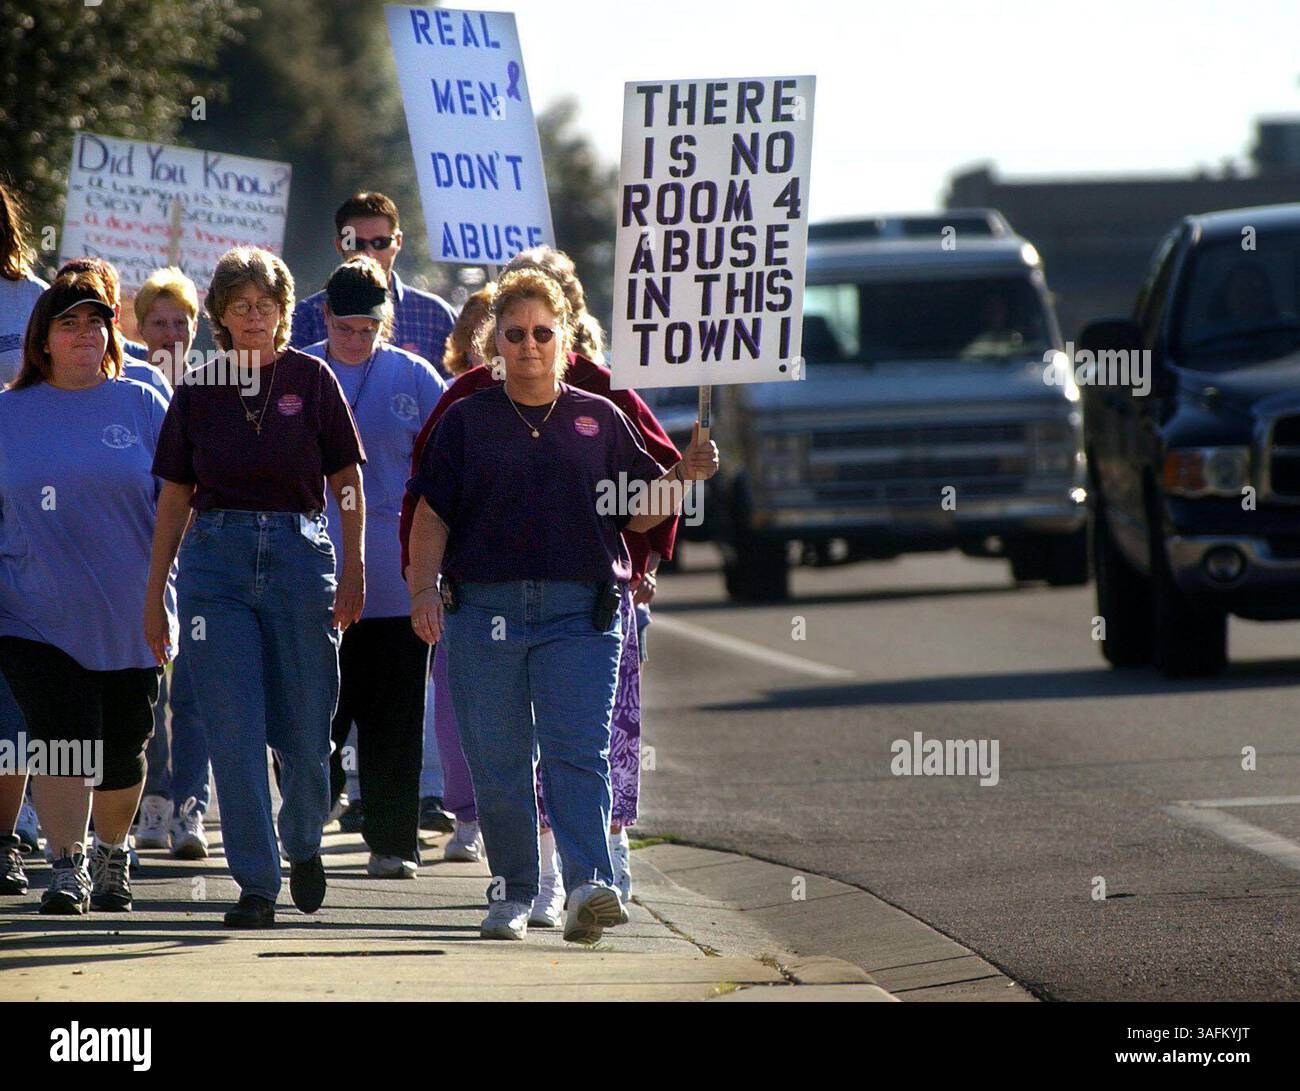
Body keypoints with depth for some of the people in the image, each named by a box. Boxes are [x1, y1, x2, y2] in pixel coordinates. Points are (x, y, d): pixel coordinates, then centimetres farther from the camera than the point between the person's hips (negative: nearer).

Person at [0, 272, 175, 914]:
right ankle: (67, 870, -12)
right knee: (62, 740, -14)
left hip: (127, 615, 1)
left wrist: (166, 583, -3)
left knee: (123, 748, 9)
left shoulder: (140, 405, 5)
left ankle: (111, 855, 30)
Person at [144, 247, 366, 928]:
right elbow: (174, 497, 10)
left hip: (299, 554, -1)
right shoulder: (198, 393, 6)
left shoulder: (310, 380, 2)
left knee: (305, 731, 3)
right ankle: (256, 883, 0)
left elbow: (347, 483, 4)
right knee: (234, 735, -5)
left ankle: (302, 845, 31)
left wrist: (354, 570, -5)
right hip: (215, 559, 1)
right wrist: (154, 596, 9)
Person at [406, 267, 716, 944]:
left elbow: (639, 513, 13)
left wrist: (685, 476, -3)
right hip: (484, 609, 1)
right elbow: (432, 513, 8)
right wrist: (423, 589, -4)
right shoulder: (467, 421, 11)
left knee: (578, 753, -13)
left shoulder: (600, 420, 12)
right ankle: (513, 890, 15)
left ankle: (589, 886, -24)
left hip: (579, 613, -1)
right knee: (496, 761, 3)